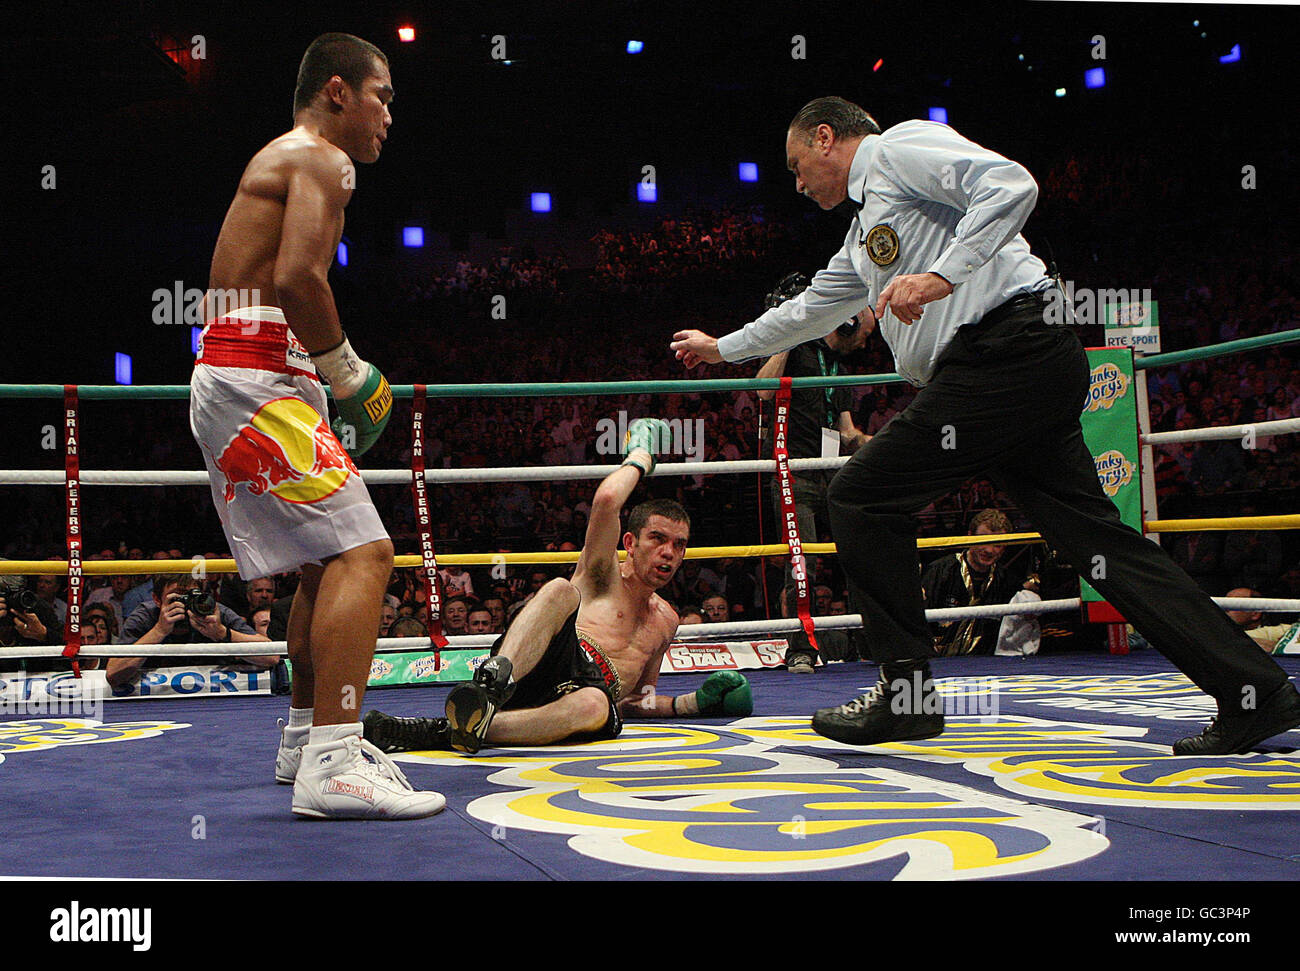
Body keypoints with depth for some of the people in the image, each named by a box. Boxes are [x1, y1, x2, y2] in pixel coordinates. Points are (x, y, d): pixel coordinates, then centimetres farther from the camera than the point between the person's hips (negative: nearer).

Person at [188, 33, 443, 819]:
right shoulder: (322, 159, -6)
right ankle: (331, 768, -24)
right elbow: (298, 277, -22)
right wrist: (348, 370, -10)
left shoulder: (282, 159, 26)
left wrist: (328, 374, 15)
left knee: (328, 560, 20)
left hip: (235, 381, 11)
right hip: (258, 382, -11)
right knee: (362, 552, -18)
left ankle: (308, 736, 31)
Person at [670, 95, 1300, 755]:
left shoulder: (902, 145, 3)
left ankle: (906, 693, 1)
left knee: (862, 498, -3)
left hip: (1006, 350, -10)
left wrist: (942, 275, -24)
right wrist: (722, 348, 54)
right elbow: (810, 309, 45)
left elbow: (1010, 185, -15)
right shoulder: (866, 229, 31)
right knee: (1095, 536, 4)